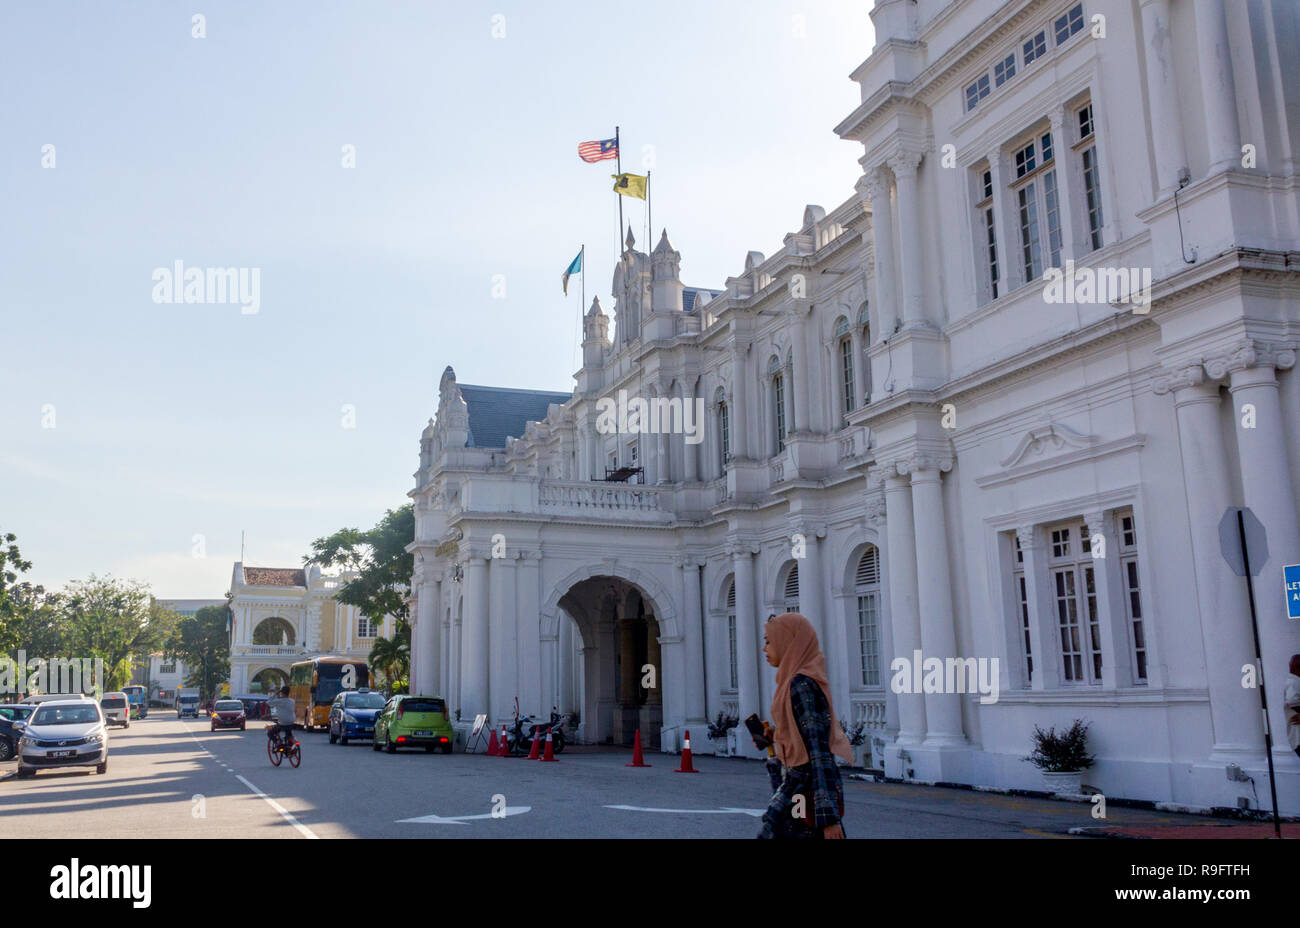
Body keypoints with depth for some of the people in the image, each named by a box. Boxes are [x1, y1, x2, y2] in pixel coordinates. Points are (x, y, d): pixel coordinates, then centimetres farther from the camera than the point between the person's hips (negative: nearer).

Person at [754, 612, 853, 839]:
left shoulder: (801, 685, -16)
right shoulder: (798, 681, 12)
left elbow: (818, 750, -22)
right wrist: (772, 736, 9)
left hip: (803, 790, -9)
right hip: (800, 785, 9)